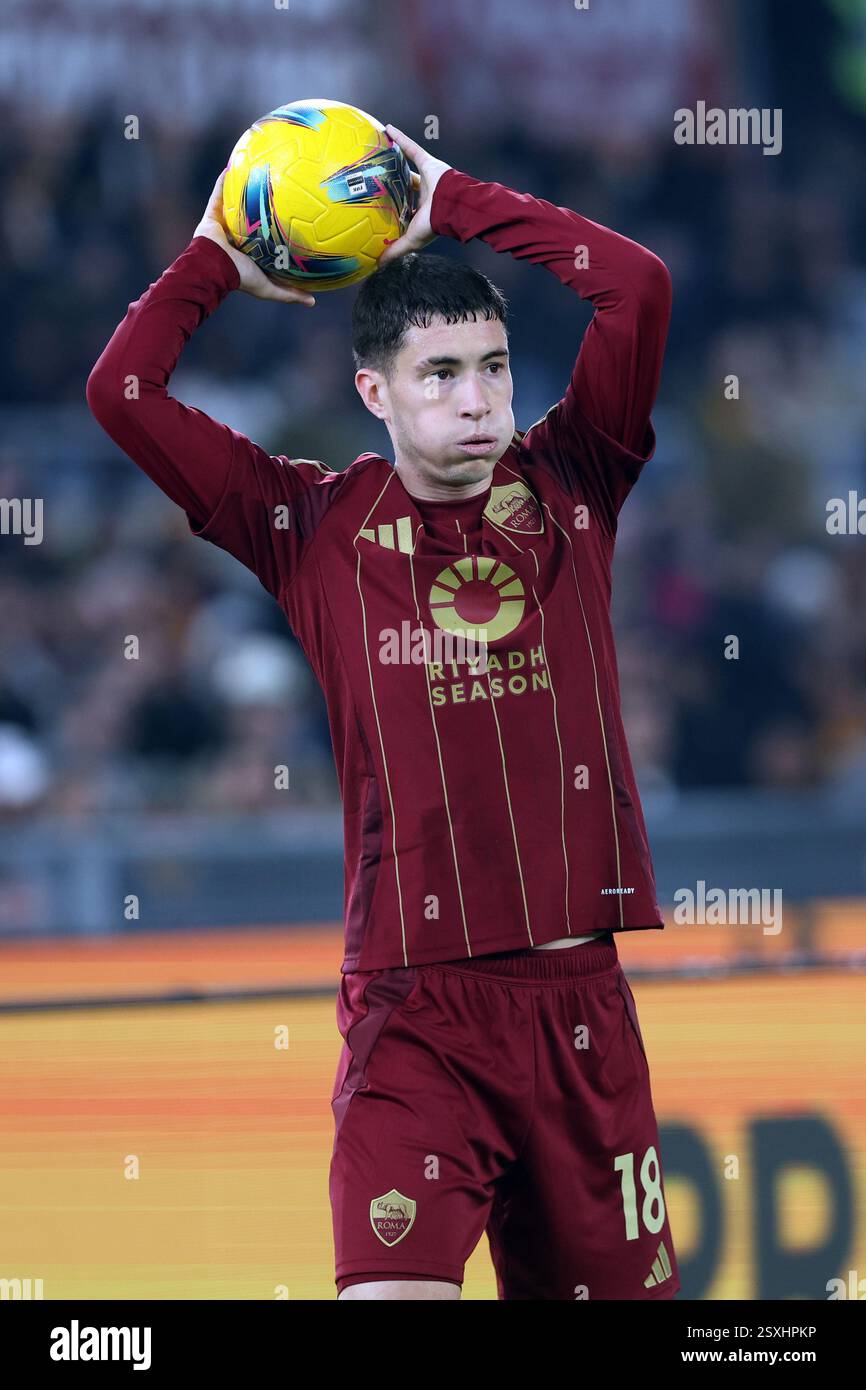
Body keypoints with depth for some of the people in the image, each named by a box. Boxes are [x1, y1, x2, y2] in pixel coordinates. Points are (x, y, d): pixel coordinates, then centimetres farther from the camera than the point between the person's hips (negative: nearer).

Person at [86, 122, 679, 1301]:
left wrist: (454, 202, 2)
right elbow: (122, 390, 0)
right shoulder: (316, 527, 4)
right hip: (414, 1005, -2)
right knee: (390, 1292, -18)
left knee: (613, 1285, 7)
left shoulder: (566, 489, 7)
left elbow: (639, 287, -3)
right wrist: (220, 256, 9)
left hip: (576, 990, 2)